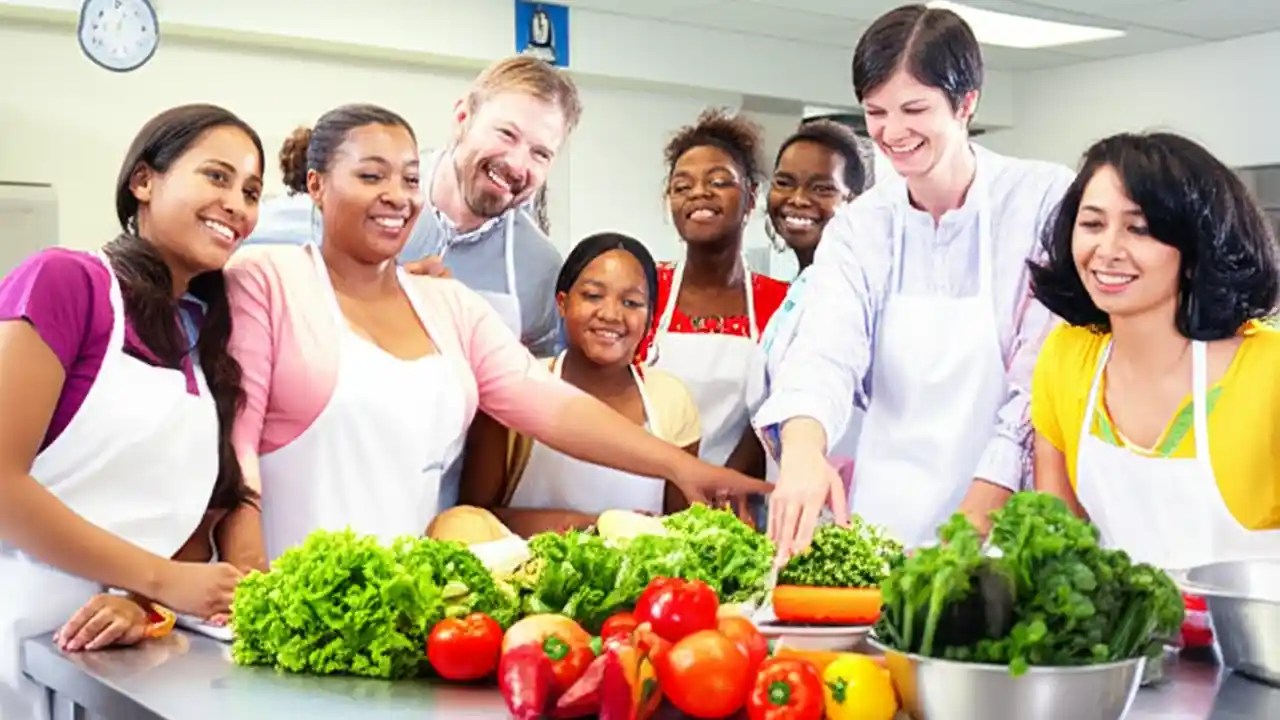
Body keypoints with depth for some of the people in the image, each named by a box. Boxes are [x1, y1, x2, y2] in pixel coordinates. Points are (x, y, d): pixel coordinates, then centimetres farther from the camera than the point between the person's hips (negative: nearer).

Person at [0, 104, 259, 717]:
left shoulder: (212, 350, 9)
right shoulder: (65, 280, -10)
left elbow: (184, 526, 9)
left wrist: (140, 600, -12)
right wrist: (160, 580, -14)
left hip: (104, 659, 6)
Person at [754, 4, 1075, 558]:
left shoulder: (1045, 200, -4)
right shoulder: (858, 228, 6)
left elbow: (1043, 372, -8)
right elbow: (824, 351, -10)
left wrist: (977, 518, -17)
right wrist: (802, 448, -30)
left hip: (1007, 525, -2)